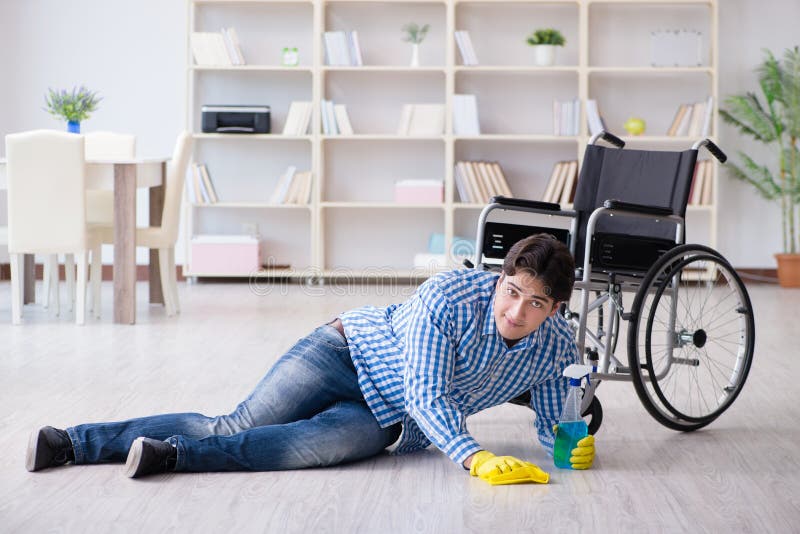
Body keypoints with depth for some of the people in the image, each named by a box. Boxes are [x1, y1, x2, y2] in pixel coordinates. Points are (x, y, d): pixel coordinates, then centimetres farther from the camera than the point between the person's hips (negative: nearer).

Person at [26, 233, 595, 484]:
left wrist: (575, 446, -24)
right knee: (239, 427, -15)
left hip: (388, 418, 3)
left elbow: (554, 425, 1)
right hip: (350, 352, -3)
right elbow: (426, 393, -29)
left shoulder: (557, 349, -10)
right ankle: (67, 441, -12)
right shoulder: (451, 296, -26)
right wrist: (474, 457, -42)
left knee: (333, 443, -31)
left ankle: (173, 454, -32)